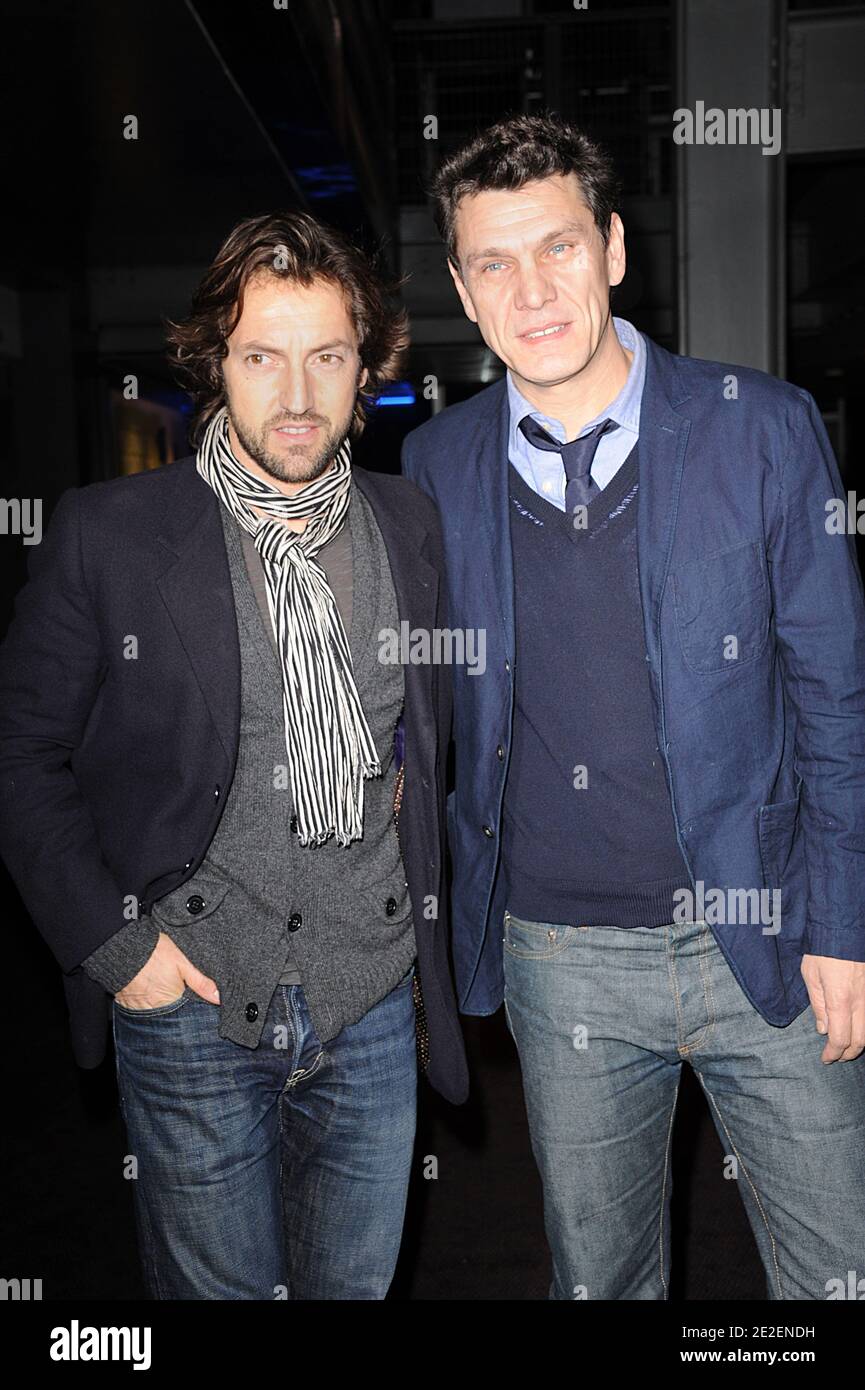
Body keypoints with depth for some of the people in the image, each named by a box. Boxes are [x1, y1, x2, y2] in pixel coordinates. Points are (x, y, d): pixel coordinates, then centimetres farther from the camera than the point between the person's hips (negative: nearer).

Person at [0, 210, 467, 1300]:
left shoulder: (412, 527, 1)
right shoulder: (105, 534, -10)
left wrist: (413, 789, 3)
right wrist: (112, 940, -10)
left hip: (374, 1005, 3)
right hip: (193, 1005, -2)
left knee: (357, 1281, 21)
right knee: (217, 1285, 16)